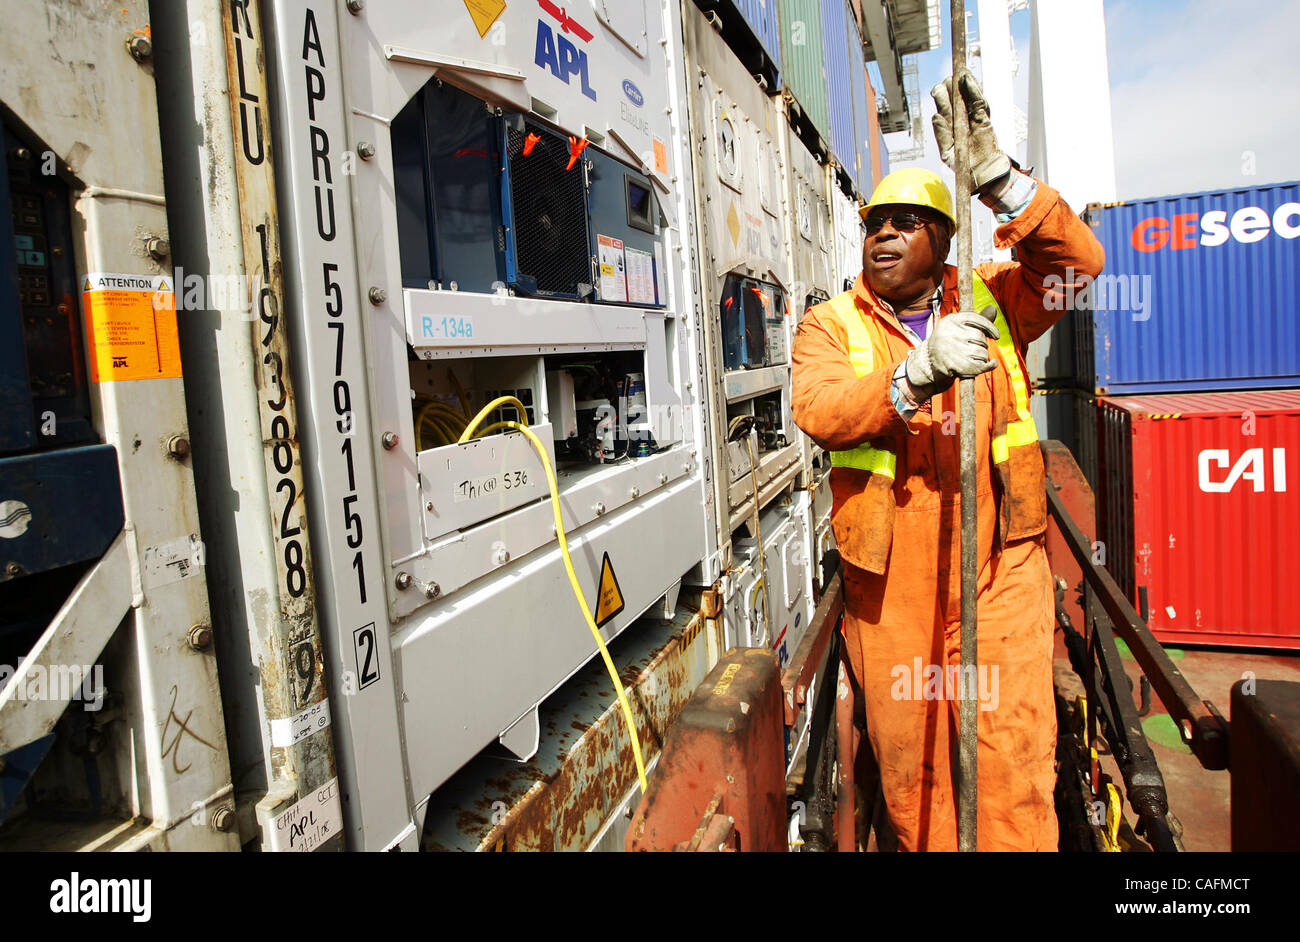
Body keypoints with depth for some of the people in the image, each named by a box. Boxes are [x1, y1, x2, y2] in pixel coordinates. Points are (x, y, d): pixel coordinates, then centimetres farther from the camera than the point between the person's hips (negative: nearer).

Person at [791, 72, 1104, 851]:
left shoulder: (992, 303, 8)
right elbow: (819, 410, -16)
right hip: (890, 577, 0)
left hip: (1001, 568, 1)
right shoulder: (831, 325, 3)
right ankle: (927, 844, 35)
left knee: (1015, 747, 3)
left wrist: (997, 177, -18)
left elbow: (1079, 261, -7)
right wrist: (916, 374, -32)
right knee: (908, 754, 13)